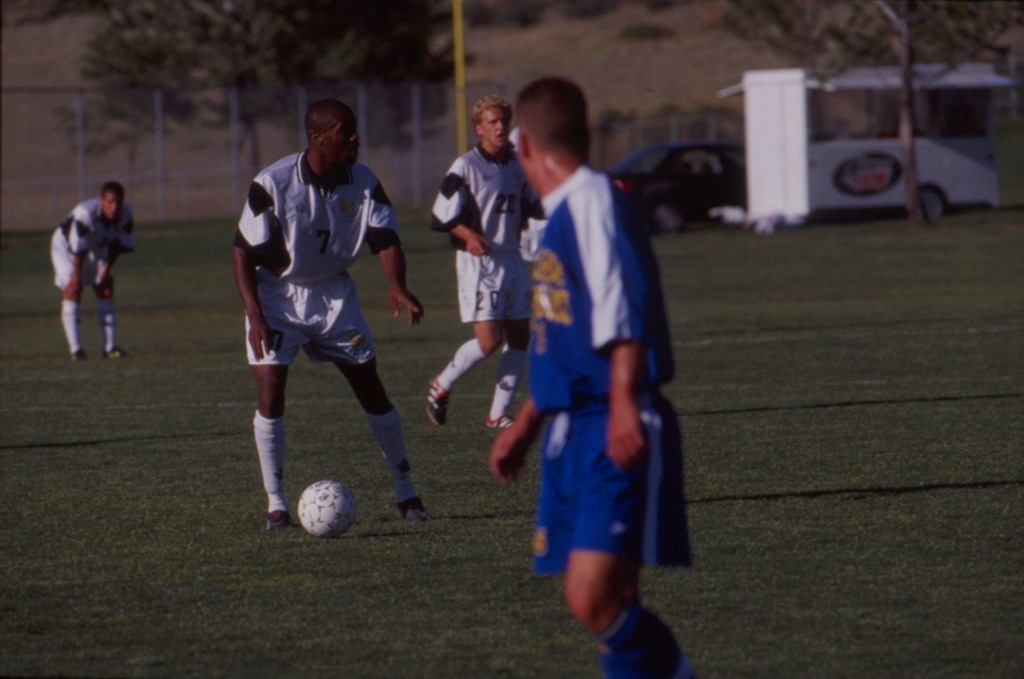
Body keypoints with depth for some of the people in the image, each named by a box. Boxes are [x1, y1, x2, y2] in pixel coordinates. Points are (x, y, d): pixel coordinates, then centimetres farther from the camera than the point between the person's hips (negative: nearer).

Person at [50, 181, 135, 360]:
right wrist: (76, 275, -27)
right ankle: (75, 348, -19)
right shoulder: (85, 213, -40)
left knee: (105, 289, 0)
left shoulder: (125, 214, -21)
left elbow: (118, 245, -10)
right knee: (73, 289, -17)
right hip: (66, 245, -6)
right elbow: (78, 248, -33)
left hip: (95, 248, 6)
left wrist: (106, 270, -11)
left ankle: (110, 346, 4)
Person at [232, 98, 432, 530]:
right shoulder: (273, 185, -21)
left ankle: (406, 493, 15)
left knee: (371, 389, 4)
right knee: (270, 392, -13)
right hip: (277, 295, -3)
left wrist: (397, 285, -33)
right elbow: (243, 252, -16)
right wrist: (255, 315, -24)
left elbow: (386, 239, -12)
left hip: (334, 294, 3)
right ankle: (276, 504, -2)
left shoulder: (363, 182, -10)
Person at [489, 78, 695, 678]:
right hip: (572, 430, 9)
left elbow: (622, 314, -20)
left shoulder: (593, 200, -10)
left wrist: (624, 406, -28)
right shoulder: (559, 216, 19)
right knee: (607, 604, 6)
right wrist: (526, 424, 33)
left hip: (618, 434, -9)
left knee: (594, 596, -20)